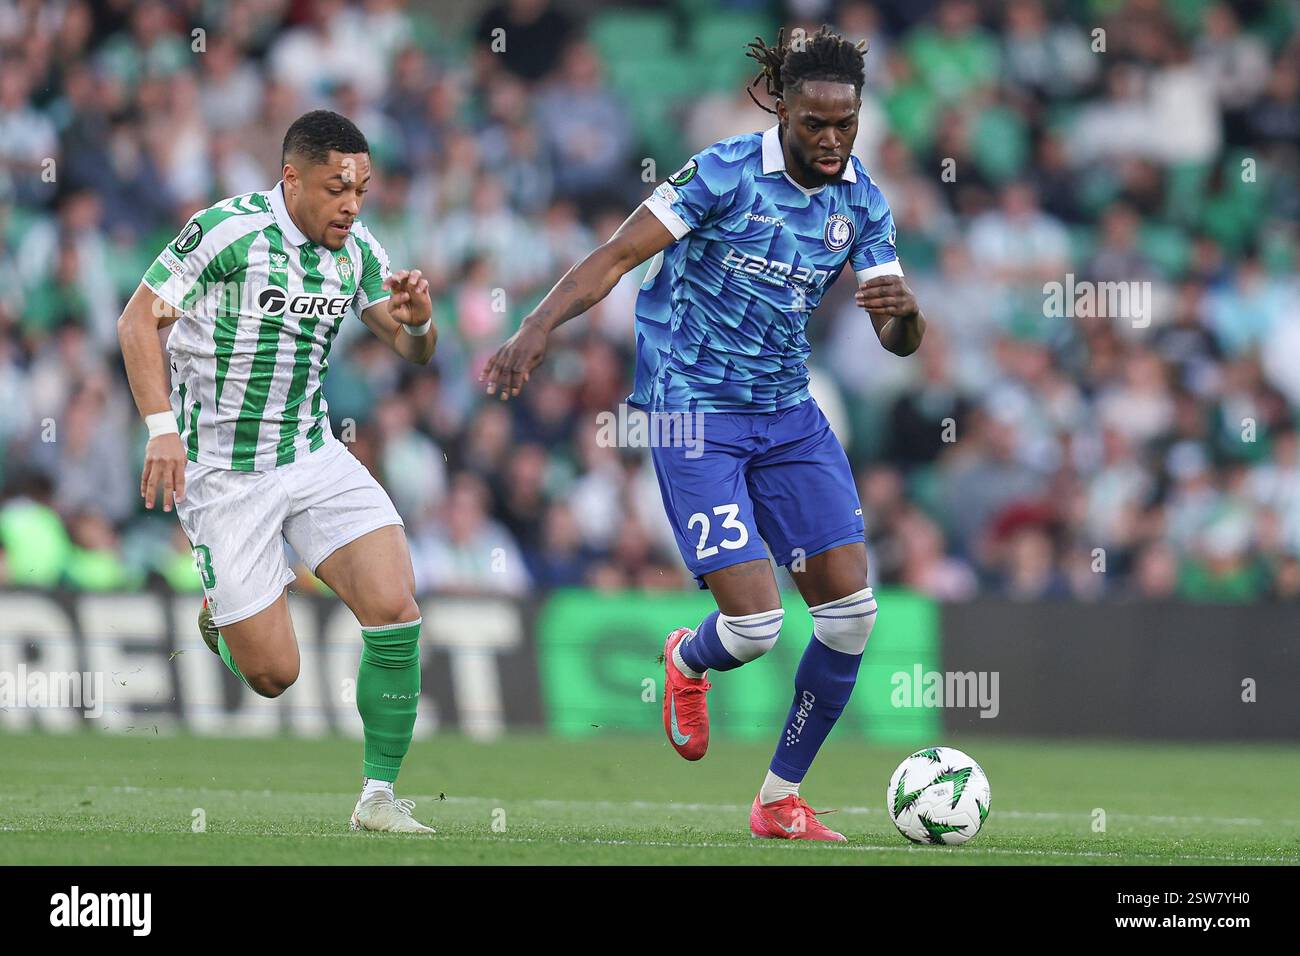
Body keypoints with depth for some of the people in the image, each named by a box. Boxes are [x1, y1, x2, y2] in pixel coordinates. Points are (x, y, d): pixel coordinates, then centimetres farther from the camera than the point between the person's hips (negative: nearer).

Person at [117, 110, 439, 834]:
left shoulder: (358, 249, 3)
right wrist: (161, 427, -20)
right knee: (274, 674, -5)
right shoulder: (228, 231, -16)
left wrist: (418, 320, -14)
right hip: (222, 470, -5)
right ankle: (224, 611, 33)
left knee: (395, 605, -16)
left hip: (314, 453, 5)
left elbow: (412, 351, 10)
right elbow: (140, 319, -11)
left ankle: (380, 796, -3)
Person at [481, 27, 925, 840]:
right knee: (754, 625, -15)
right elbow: (620, 255, -16)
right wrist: (537, 328, -29)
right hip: (694, 413, -6)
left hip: (788, 412, 6)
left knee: (850, 606, -4)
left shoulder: (862, 201, 1)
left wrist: (904, 312, -24)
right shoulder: (728, 172, -15)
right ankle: (688, 663, 25)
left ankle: (781, 800, 11)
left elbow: (903, 341, 1)